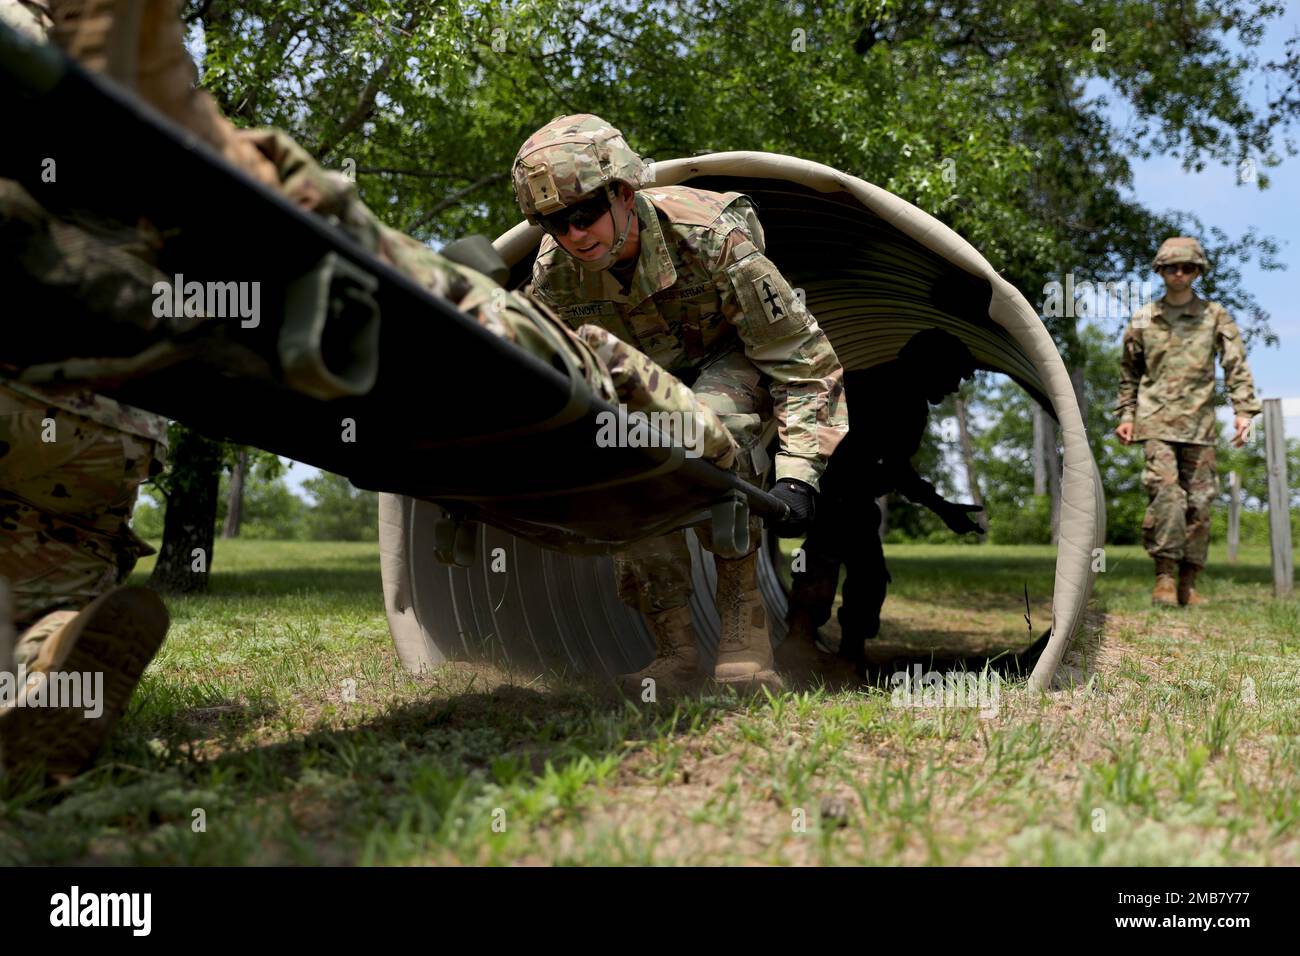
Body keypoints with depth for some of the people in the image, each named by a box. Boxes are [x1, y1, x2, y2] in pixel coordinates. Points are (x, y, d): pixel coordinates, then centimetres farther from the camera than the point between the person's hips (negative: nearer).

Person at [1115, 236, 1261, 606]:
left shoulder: (1215, 316, 8)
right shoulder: (1143, 320, 10)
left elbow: (1237, 367, 2)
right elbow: (1129, 373, 19)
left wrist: (1244, 411, -9)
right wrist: (1126, 415, 12)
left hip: (1200, 423, 1)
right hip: (1156, 421, -1)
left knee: (1199, 503, 1)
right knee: (1167, 494, -17)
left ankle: (1188, 584, 8)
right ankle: (1164, 577, -13)